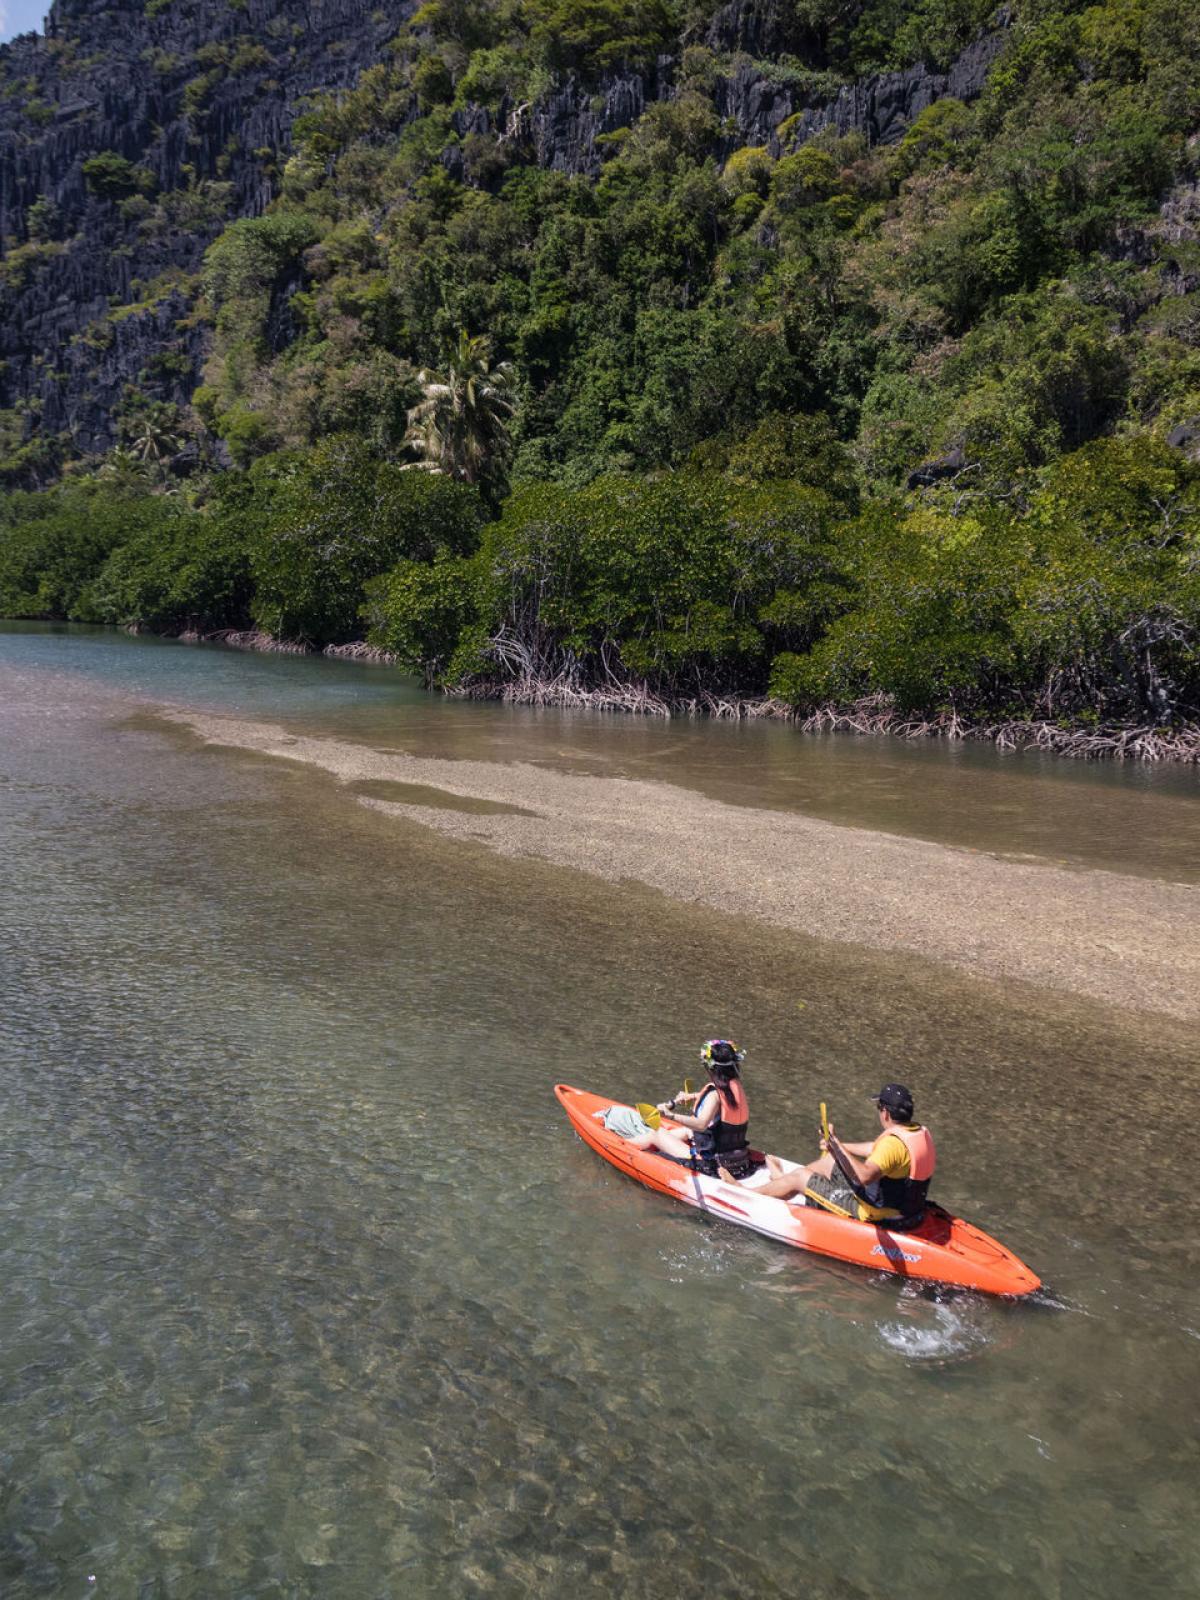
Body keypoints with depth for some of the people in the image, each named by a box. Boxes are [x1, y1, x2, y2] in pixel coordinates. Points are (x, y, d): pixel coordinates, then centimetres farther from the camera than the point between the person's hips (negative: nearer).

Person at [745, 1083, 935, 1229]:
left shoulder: (893, 1143, -31)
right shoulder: (920, 1132, 0)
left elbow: (864, 1176, -45)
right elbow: (876, 1148, 17)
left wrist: (839, 1148, -36)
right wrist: (839, 1147, 24)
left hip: (874, 1212, -9)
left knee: (799, 1177, 3)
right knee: (830, 1161, 24)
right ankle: (780, 1178, 48)